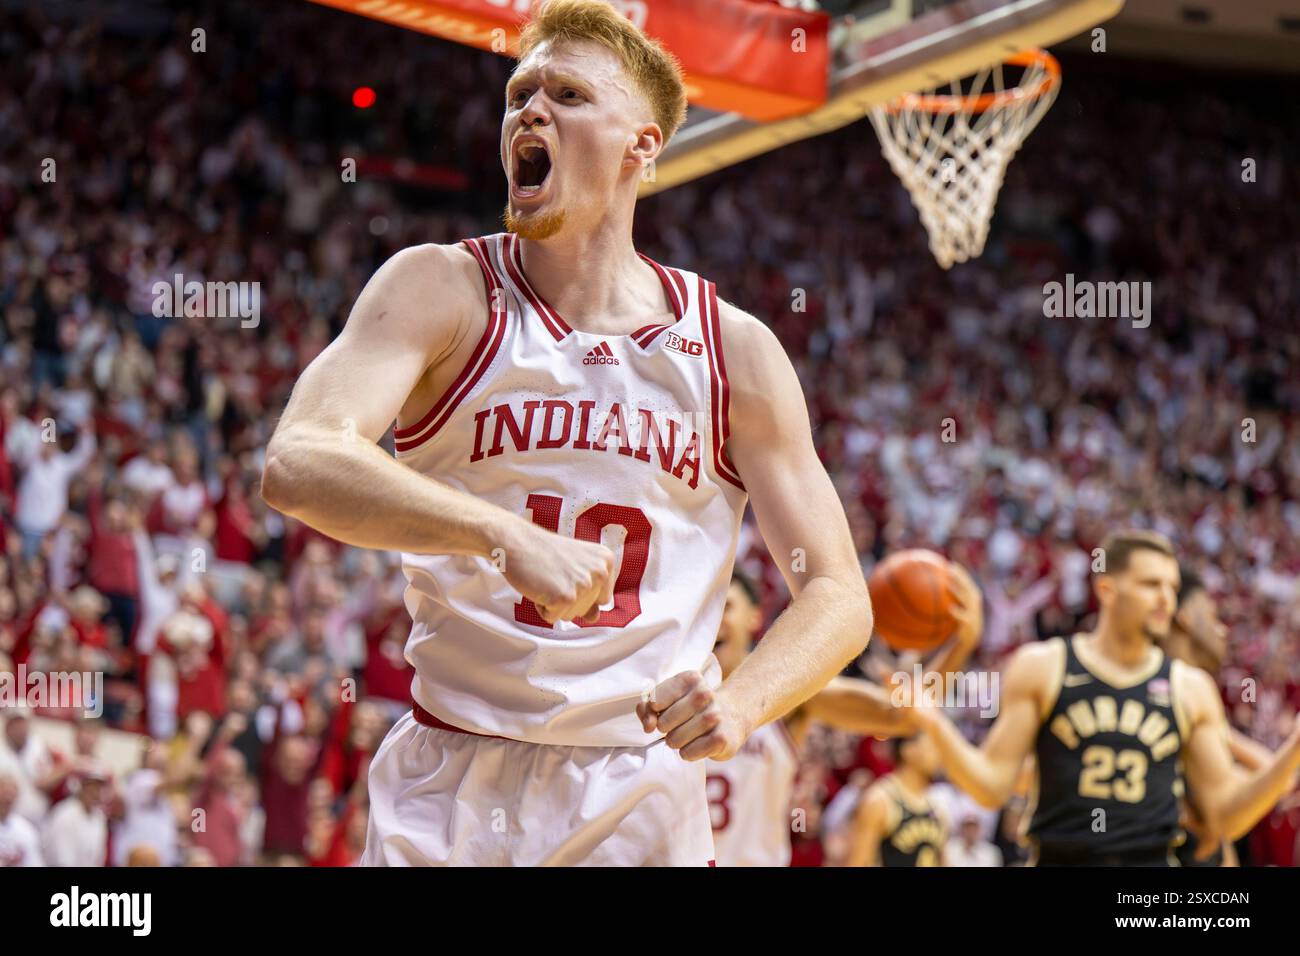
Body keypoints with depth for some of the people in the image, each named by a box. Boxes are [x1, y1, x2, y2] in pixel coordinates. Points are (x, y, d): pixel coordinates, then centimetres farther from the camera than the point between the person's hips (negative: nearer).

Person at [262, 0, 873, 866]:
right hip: (450, 791, -1)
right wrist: (505, 537, -36)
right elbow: (298, 465, -21)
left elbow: (837, 593, 4)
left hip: (642, 797, 1)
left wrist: (742, 703, -18)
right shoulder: (443, 293, -4)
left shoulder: (733, 352, 1)